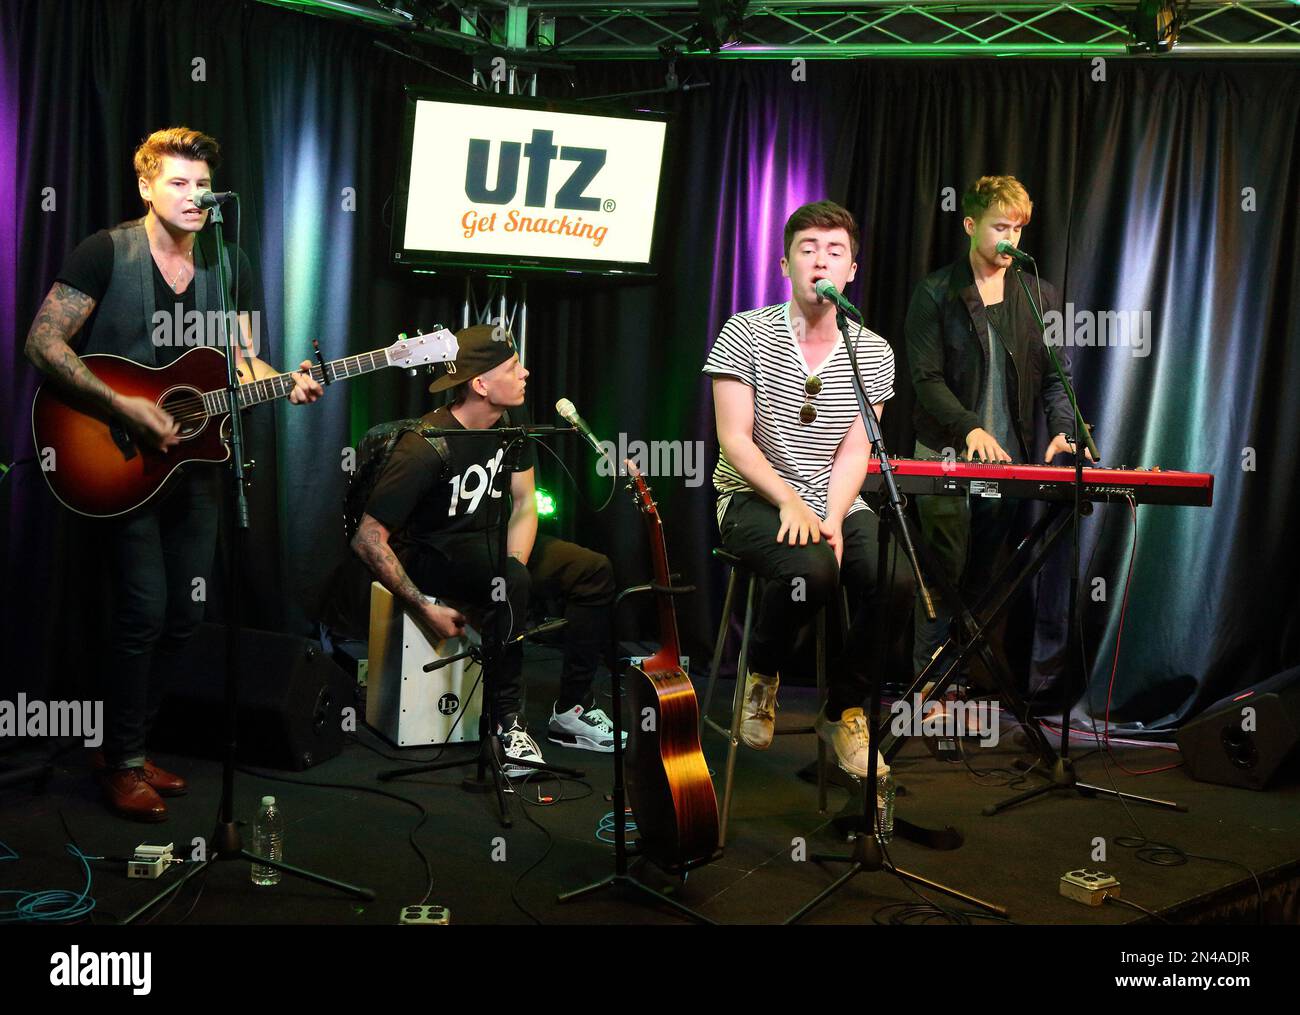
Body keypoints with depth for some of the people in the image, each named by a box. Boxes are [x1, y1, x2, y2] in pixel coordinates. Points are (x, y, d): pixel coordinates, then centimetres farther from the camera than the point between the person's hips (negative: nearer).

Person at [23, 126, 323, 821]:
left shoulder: (230, 266, 8)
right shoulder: (106, 253, -8)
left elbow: (241, 359, 9)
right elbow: (43, 342, -13)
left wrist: (284, 384, -14)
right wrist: (126, 408, -22)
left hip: (194, 459, 6)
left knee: (184, 615, 8)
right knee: (145, 610, -11)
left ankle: (128, 746, 25)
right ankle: (124, 763, 6)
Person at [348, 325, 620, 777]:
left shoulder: (512, 419, -5)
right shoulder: (424, 448, -27)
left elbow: (524, 505, 1)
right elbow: (368, 539, -25)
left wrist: (511, 571, -16)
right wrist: (425, 608, -26)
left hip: (486, 540, 8)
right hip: (428, 553, -8)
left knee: (594, 571, -6)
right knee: (513, 581, -36)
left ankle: (571, 711, 0)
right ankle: (507, 724, -24)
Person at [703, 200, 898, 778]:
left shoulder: (873, 352, 5)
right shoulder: (746, 334, -5)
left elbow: (855, 450, 0)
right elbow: (735, 440, -10)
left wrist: (833, 518, -17)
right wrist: (790, 501, -23)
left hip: (838, 504, 4)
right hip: (753, 499, -3)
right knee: (811, 570, -36)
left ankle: (843, 710, 2)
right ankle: (762, 675, -1)